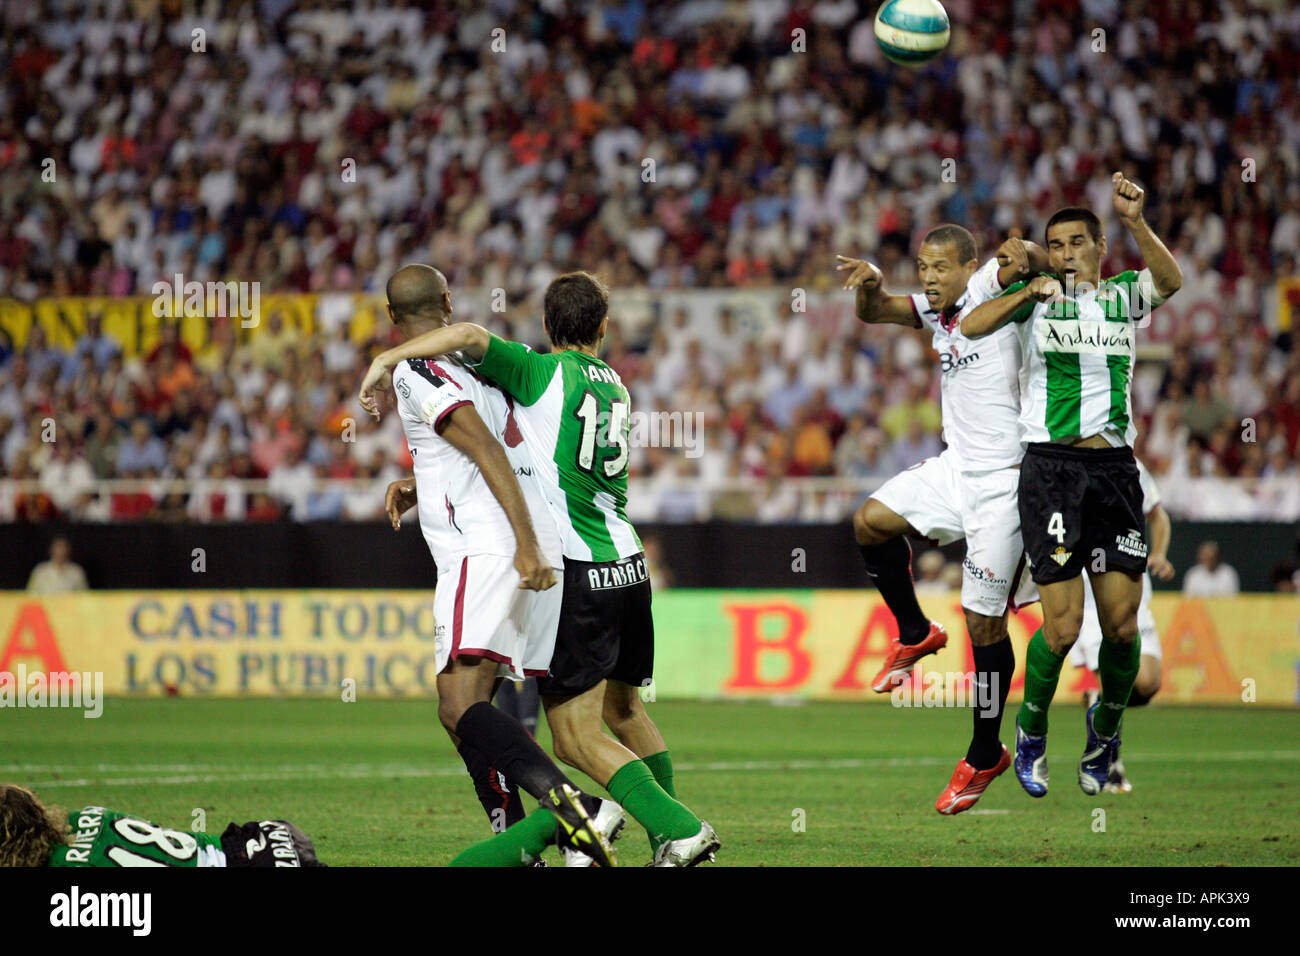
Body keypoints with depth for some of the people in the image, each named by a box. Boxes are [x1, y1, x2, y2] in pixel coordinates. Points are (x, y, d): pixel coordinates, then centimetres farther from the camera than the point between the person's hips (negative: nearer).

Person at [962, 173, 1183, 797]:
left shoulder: (1123, 296, 12)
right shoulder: (1038, 295, 8)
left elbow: (1170, 281, -8)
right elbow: (971, 326, -5)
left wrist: (1136, 223, -23)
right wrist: (1029, 291, -16)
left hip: (1115, 469, 2)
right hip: (1051, 469, -2)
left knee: (1122, 624, -2)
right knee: (1063, 624, -10)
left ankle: (1105, 729, 22)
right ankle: (1030, 732, 13)